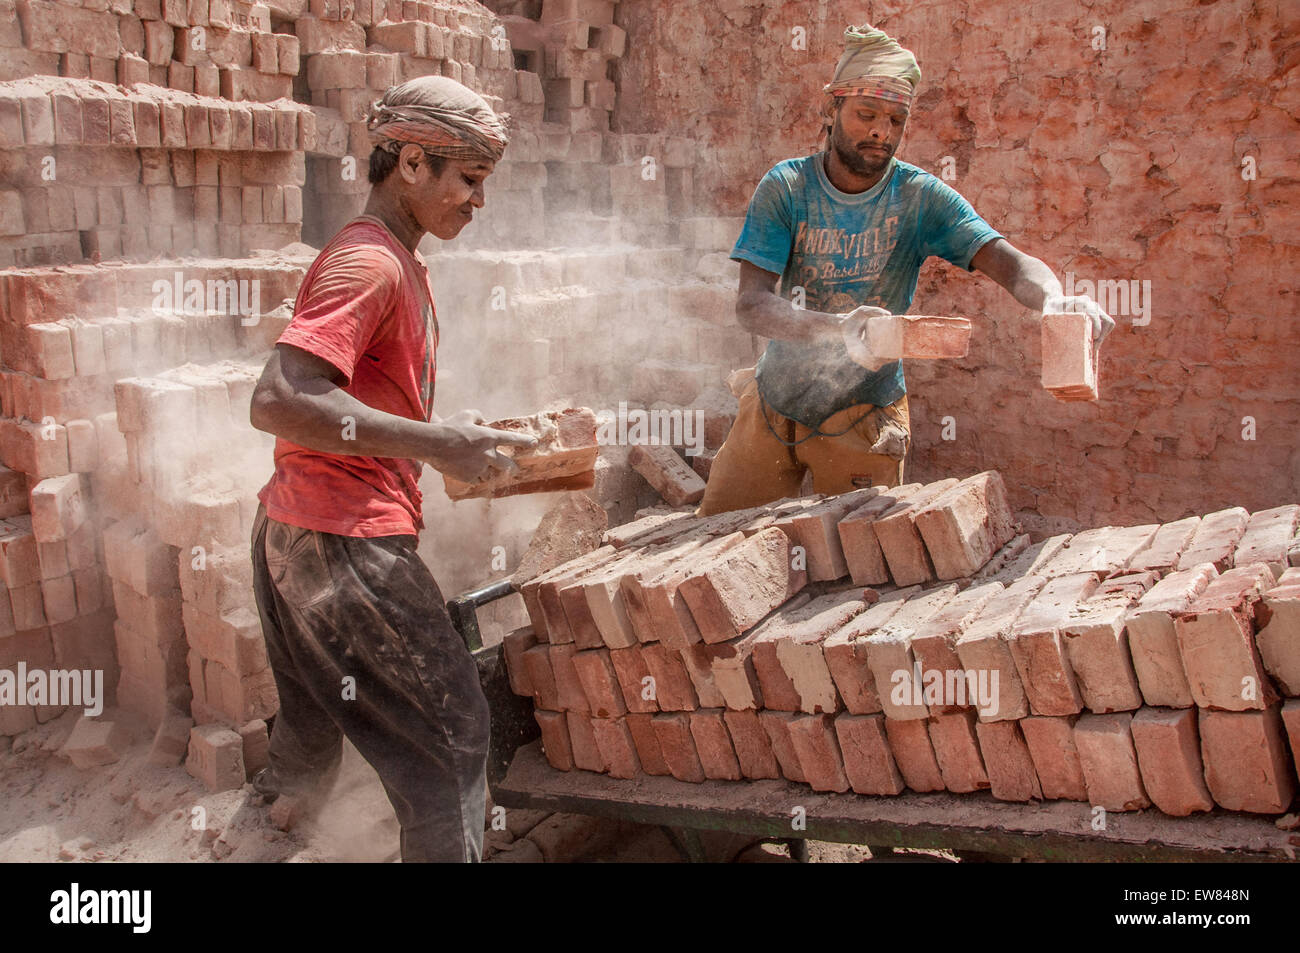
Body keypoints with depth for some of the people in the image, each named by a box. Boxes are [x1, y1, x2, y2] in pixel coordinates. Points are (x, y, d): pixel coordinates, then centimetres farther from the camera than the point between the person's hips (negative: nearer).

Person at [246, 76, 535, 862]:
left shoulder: (402, 264, 17)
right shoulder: (369, 262, -15)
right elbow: (280, 401, -26)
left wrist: (457, 441, 12)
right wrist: (430, 441, -25)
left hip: (301, 533, 10)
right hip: (346, 539, -10)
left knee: (312, 737, 21)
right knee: (452, 730, -1)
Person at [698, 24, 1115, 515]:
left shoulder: (919, 196, -11)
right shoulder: (786, 186, -11)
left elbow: (1006, 260, -22)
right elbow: (751, 303, -22)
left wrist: (1055, 300, -47)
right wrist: (838, 328, -42)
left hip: (862, 412, -1)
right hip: (775, 399, 1)